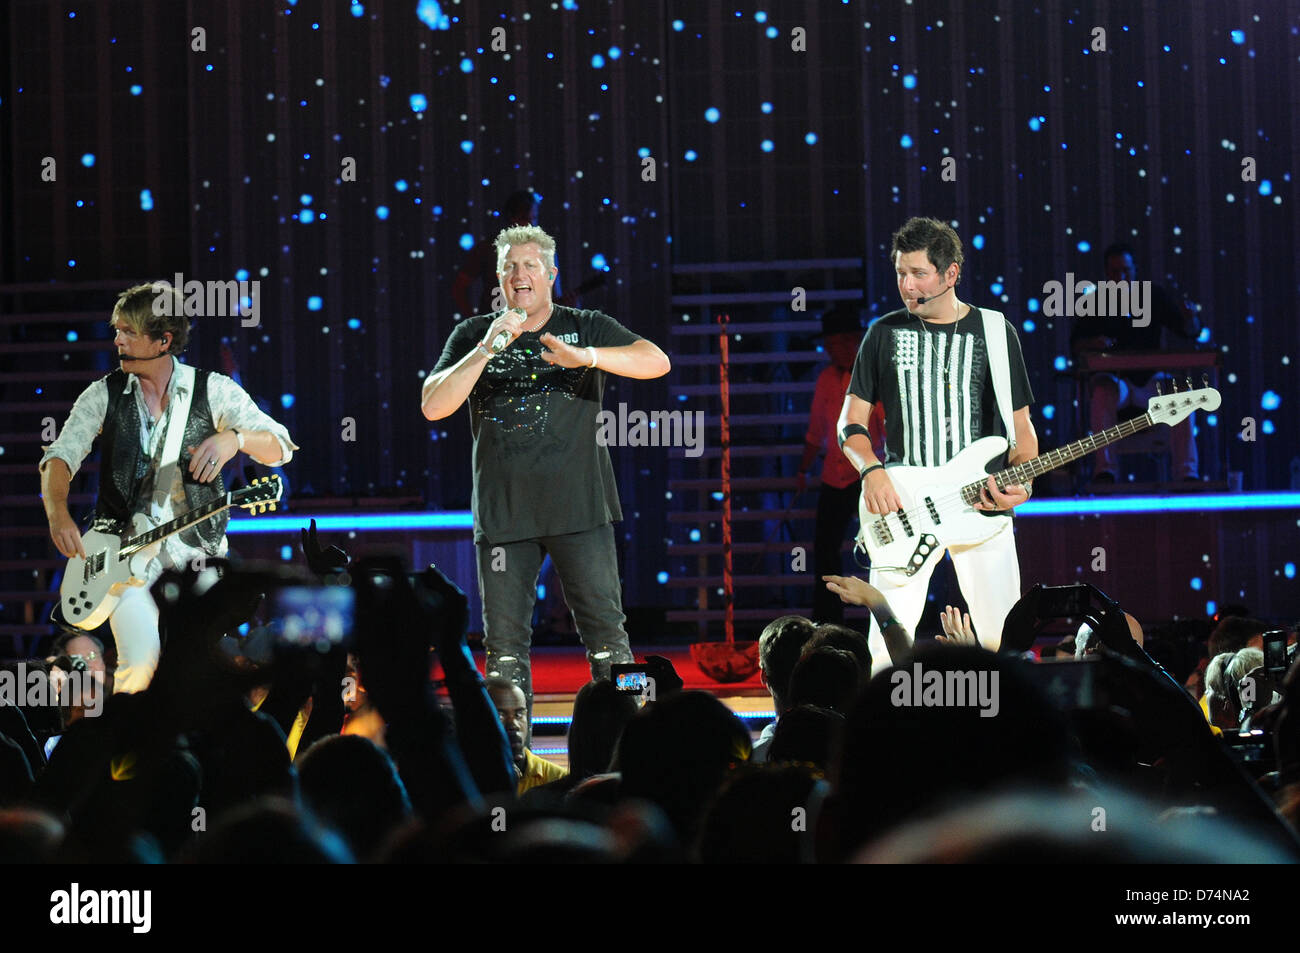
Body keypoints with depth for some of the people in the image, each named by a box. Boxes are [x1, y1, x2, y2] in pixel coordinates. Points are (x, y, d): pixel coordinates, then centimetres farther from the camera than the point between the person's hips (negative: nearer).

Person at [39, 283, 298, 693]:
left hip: (197, 549, 0)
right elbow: (60, 455, -1)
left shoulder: (213, 390, 0)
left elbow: (279, 448, -3)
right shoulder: (104, 394, 4)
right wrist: (58, 514, -20)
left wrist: (235, 438, -24)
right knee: (140, 662, -21)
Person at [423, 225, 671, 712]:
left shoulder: (586, 328, 7)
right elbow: (433, 406, -2)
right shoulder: (472, 336, 10)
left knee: (605, 631, -4)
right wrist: (486, 350, -13)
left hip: (578, 507, -1)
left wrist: (586, 356, -24)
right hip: (502, 514, 1)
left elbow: (656, 362, -8)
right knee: (505, 643, 2)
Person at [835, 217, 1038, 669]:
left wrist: (1020, 482, -10)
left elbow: (1021, 427, 9)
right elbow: (850, 423, 9)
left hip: (984, 507, 0)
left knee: (1003, 641, -4)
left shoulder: (994, 332, 6)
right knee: (887, 647, -8)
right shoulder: (885, 334, 7)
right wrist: (872, 471, -10)